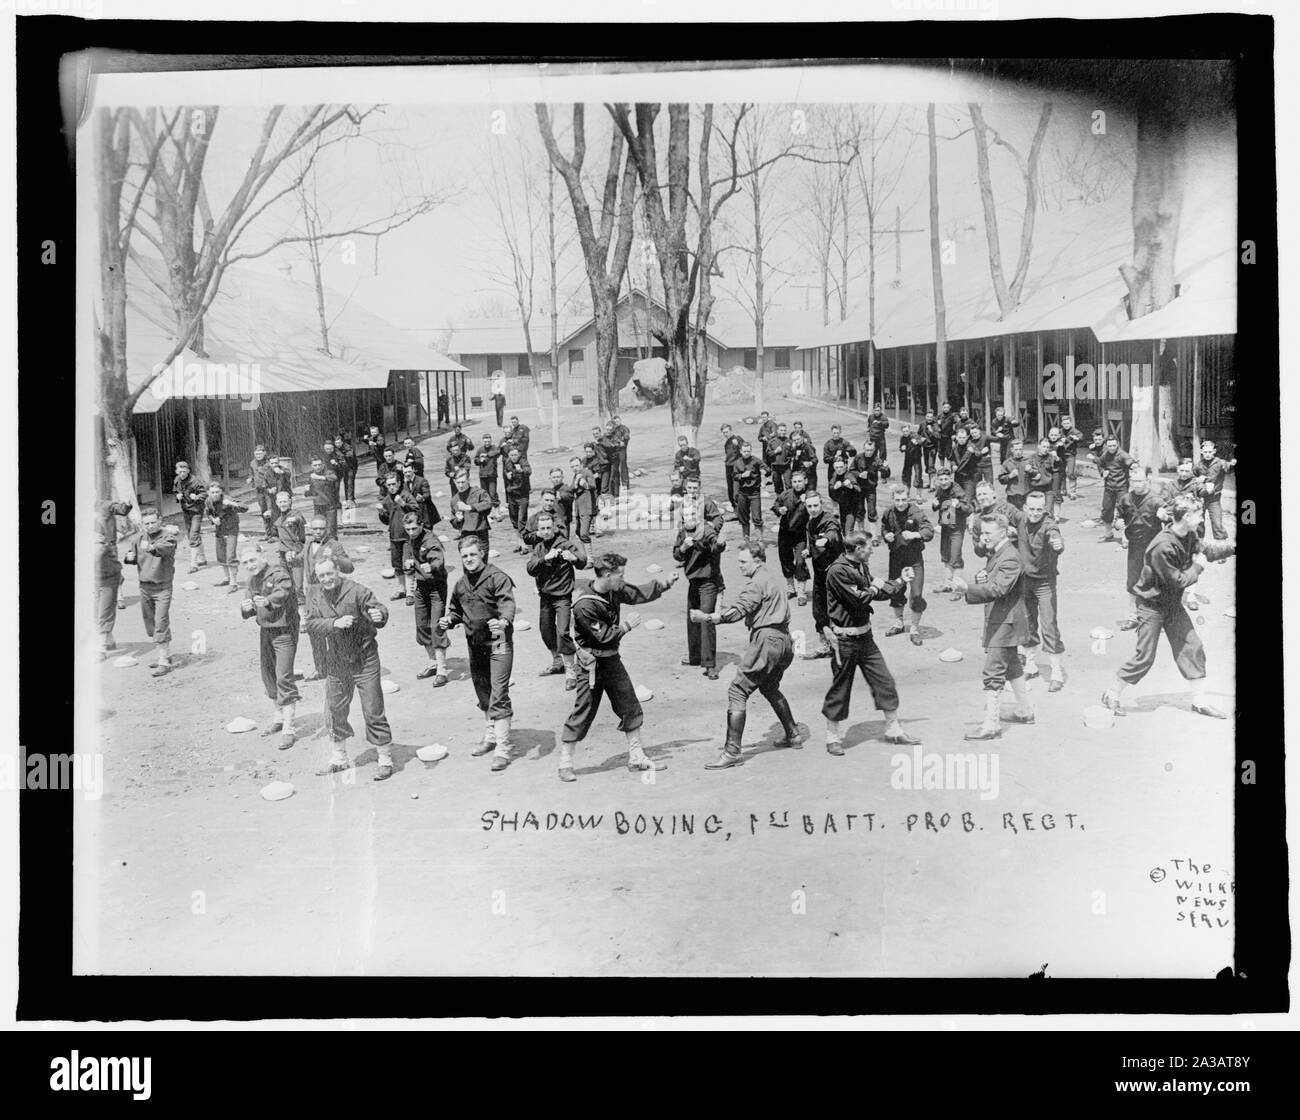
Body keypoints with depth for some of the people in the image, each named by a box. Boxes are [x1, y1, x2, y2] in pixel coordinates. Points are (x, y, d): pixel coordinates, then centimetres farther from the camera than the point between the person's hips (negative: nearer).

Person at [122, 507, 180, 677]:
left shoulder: (168, 536, -12)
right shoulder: (139, 538, 6)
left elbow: (165, 548, -33)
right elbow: (130, 554, 18)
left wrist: (152, 548, -55)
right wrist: (129, 557, -7)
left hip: (162, 587, -7)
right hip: (144, 586, 7)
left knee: (161, 623, -12)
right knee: (149, 622, 16)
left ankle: (164, 662, -10)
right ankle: (165, 654, 32)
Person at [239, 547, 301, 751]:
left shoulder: (279, 573, -17)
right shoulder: (252, 580, 7)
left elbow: (283, 593, -37)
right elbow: (250, 611, 10)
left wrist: (267, 600, -58)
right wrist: (246, 608, -15)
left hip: (285, 631, -8)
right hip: (265, 631, 8)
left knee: (284, 678, -11)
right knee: (268, 676, 17)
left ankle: (287, 729, -7)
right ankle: (279, 717, 36)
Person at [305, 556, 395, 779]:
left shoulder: (356, 591, -13)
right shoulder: (315, 599, 1)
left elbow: (377, 608, -23)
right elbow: (312, 627, -12)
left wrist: (379, 615, -47)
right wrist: (335, 623, -28)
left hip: (364, 660, -5)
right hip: (335, 663, 5)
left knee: (373, 711, -2)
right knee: (335, 711, 14)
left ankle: (385, 759, 8)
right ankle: (339, 758, 31)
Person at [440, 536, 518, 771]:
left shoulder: (497, 577, -12)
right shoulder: (460, 584, 9)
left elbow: (507, 603, -26)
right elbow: (456, 610, 24)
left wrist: (504, 621, -47)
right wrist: (449, 621, 1)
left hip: (498, 642, -7)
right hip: (474, 643, 7)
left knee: (498, 694, -12)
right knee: (482, 692, 18)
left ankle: (502, 749, -10)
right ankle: (490, 737, 36)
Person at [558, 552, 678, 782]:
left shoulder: (615, 590, -1)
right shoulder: (583, 605, -25)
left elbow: (638, 594, 16)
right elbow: (603, 636, -23)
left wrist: (665, 583, 14)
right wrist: (627, 625, -15)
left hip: (612, 659, 8)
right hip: (592, 665, -8)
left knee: (630, 708, 11)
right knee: (582, 714, -2)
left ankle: (636, 758, 22)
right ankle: (565, 764, 11)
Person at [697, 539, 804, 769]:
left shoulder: (757, 583, -8)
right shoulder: (773, 580, 22)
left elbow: (738, 610, -21)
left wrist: (708, 618, -26)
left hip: (766, 640, -10)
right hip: (784, 641, 10)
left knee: (737, 692, -9)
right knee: (769, 688, 30)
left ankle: (732, 752, -14)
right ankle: (793, 734, 39)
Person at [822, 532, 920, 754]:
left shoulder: (861, 567, 9)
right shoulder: (838, 571, -20)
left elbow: (879, 592, 18)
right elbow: (860, 599, -24)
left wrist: (901, 581, 13)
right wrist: (875, 587, -7)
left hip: (864, 635, 8)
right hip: (846, 639, -8)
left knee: (884, 681, 10)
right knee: (840, 688, 2)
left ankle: (893, 730, 22)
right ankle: (833, 738, 15)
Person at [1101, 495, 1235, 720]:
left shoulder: (1189, 536, -4)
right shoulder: (1163, 547, -31)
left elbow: (1205, 549, 16)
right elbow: (1178, 582, -25)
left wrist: (1232, 548, 6)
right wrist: (1197, 567, -11)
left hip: (1173, 604, 8)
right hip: (1152, 605, -8)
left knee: (1192, 647, 6)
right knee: (1144, 657, -3)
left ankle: (1200, 700, 15)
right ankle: (1112, 695, 13)